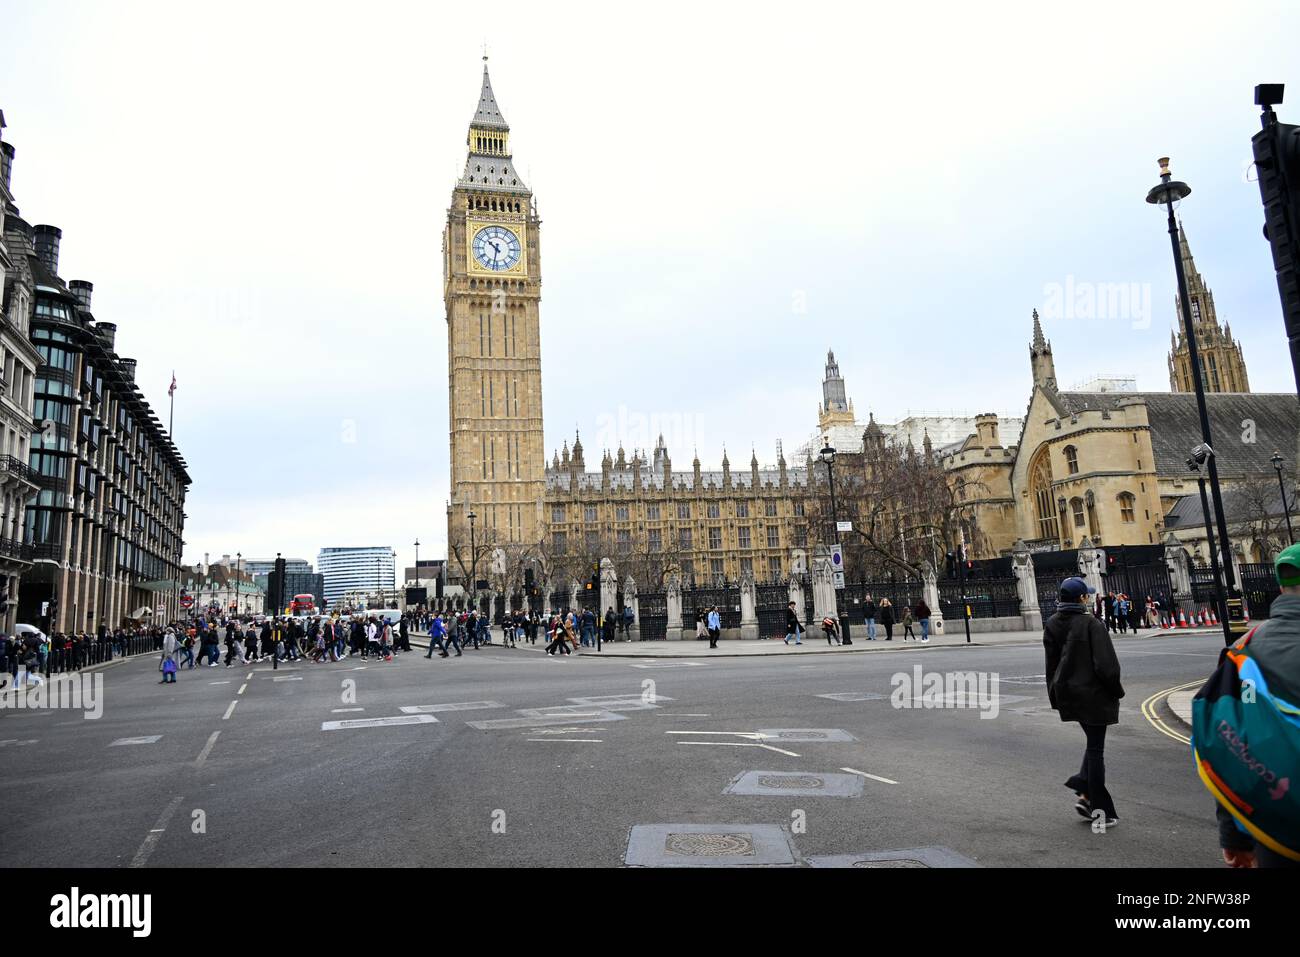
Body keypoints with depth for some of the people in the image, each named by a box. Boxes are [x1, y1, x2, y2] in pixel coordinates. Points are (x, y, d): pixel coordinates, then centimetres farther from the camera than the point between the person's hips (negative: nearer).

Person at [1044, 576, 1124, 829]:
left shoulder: (1051, 625, 2)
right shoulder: (1090, 624, -19)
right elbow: (1106, 664, -19)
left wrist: (1055, 696, 17)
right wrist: (1116, 691, -3)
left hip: (1067, 694, 6)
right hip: (1093, 694, -6)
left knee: (1093, 742, 23)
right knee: (1095, 748, 4)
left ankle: (1084, 793, 13)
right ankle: (1102, 812, 12)